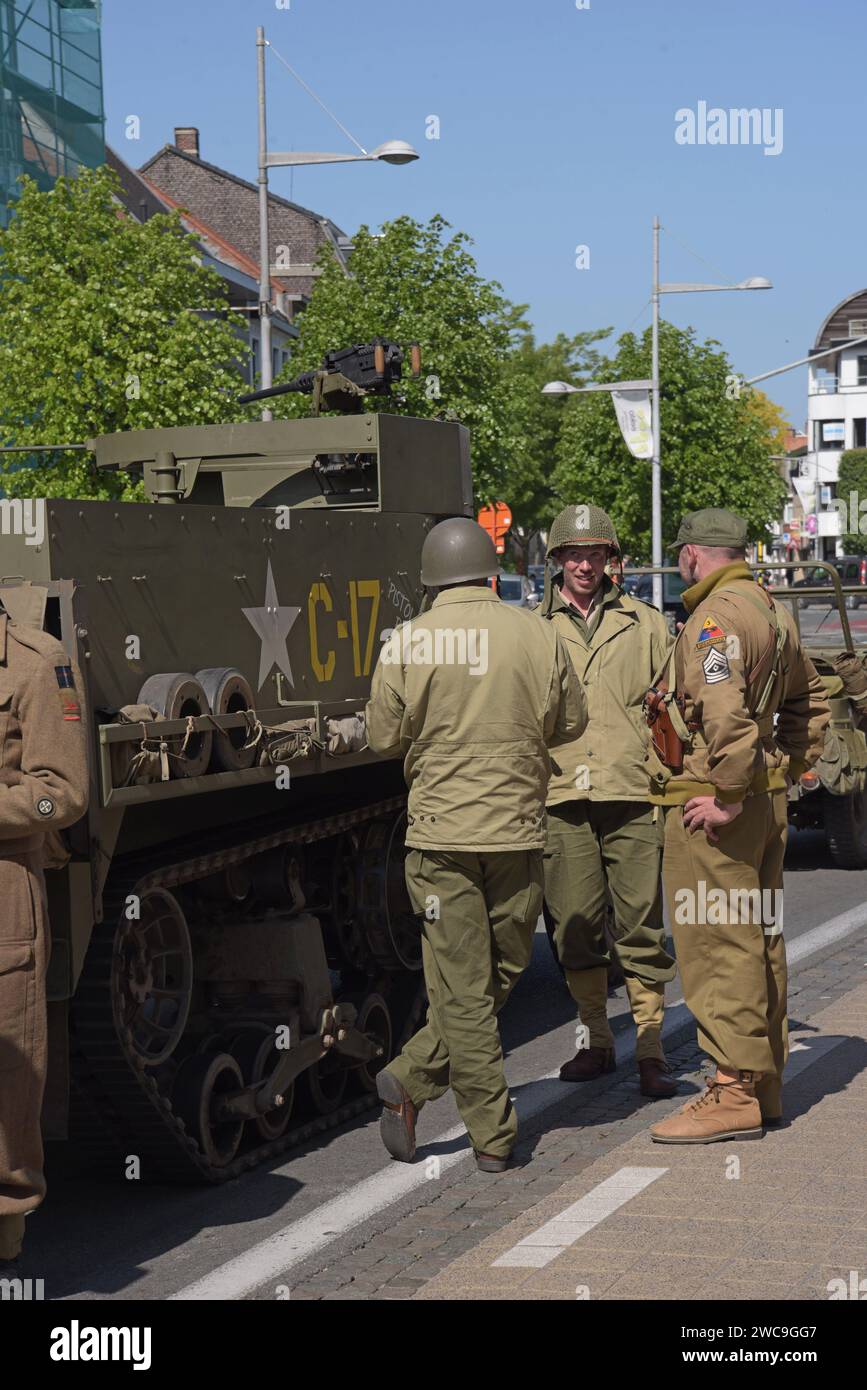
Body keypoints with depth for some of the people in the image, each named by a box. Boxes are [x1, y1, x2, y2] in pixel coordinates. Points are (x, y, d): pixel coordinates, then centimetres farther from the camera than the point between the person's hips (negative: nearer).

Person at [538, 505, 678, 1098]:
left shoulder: (646, 625, 11)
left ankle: (651, 1049, 6)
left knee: (643, 927, 0)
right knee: (574, 927, 4)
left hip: (633, 797, -1)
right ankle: (596, 1041, 18)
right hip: (561, 801, 1)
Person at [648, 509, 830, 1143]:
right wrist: (789, 768, 22)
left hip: (714, 810, -10)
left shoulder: (716, 617, -16)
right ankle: (765, 1084, 23)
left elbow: (725, 710, -29)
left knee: (717, 947, -6)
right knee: (759, 940, 15)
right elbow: (810, 699, 25)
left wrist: (726, 794, -23)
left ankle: (735, 1095, -5)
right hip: (767, 801, 10)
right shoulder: (773, 611, 16)